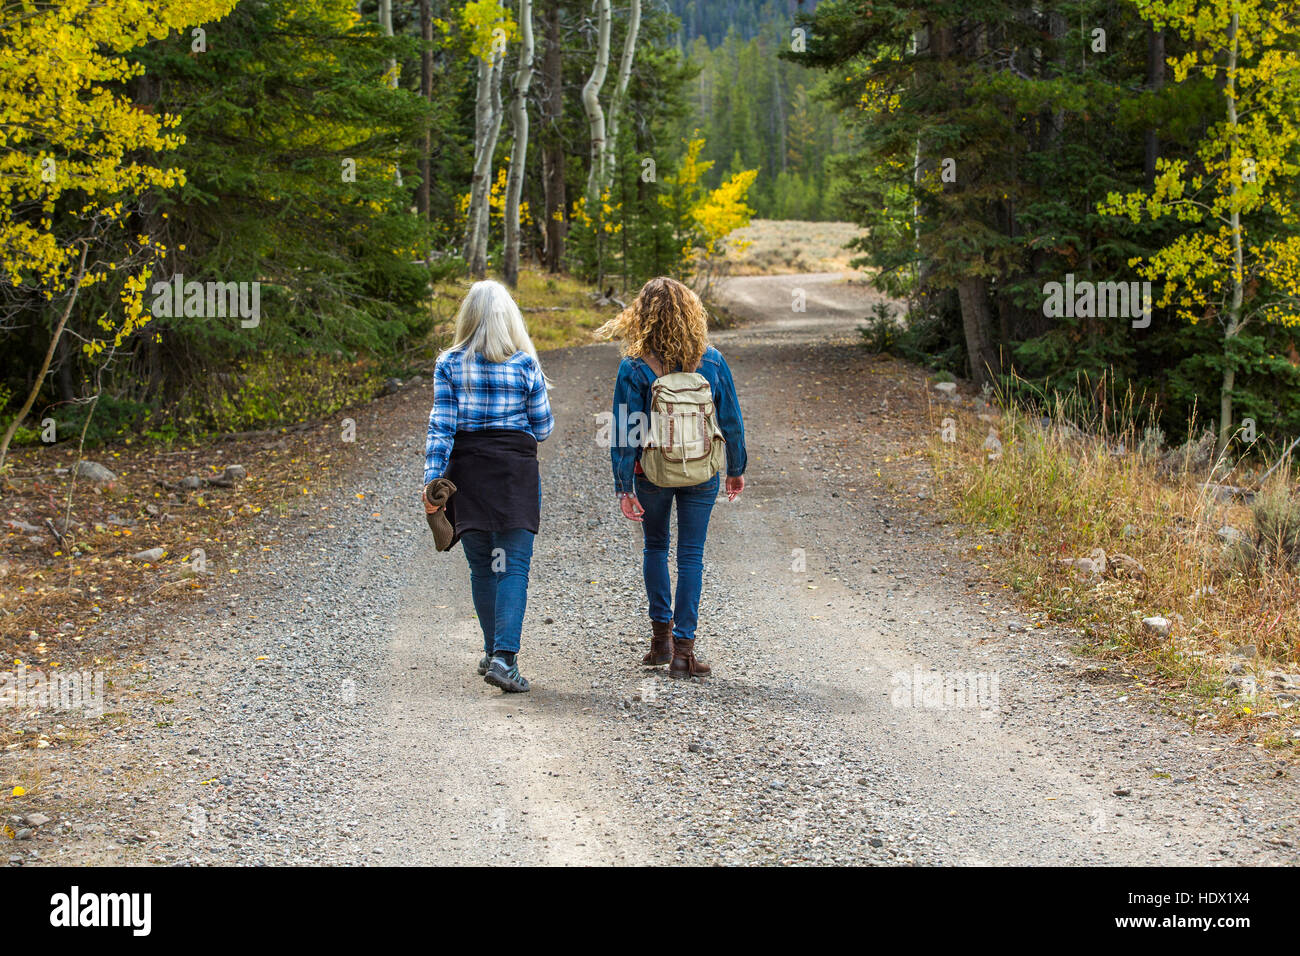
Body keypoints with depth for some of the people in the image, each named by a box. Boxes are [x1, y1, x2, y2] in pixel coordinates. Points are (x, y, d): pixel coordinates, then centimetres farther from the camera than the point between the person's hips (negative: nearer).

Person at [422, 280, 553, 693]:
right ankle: (504, 657, -16)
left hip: (467, 470, 2)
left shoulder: (449, 364, 0)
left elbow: (441, 427, -5)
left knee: (481, 566, 14)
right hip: (515, 470, -2)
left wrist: (431, 478, -6)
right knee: (514, 565, -3)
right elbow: (543, 428, 3)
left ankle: (493, 651, 24)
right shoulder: (525, 363, -2)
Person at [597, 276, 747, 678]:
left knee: (655, 547, 20)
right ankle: (683, 648, 3)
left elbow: (623, 433, -12)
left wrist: (624, 488, -7)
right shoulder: (711, 361, -6)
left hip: (651, 474, -1)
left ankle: (661, 634, 21)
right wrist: (736, 470, 13)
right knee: (691, 555, 6)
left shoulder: (634, 368, -13)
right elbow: (731, 421, 0)